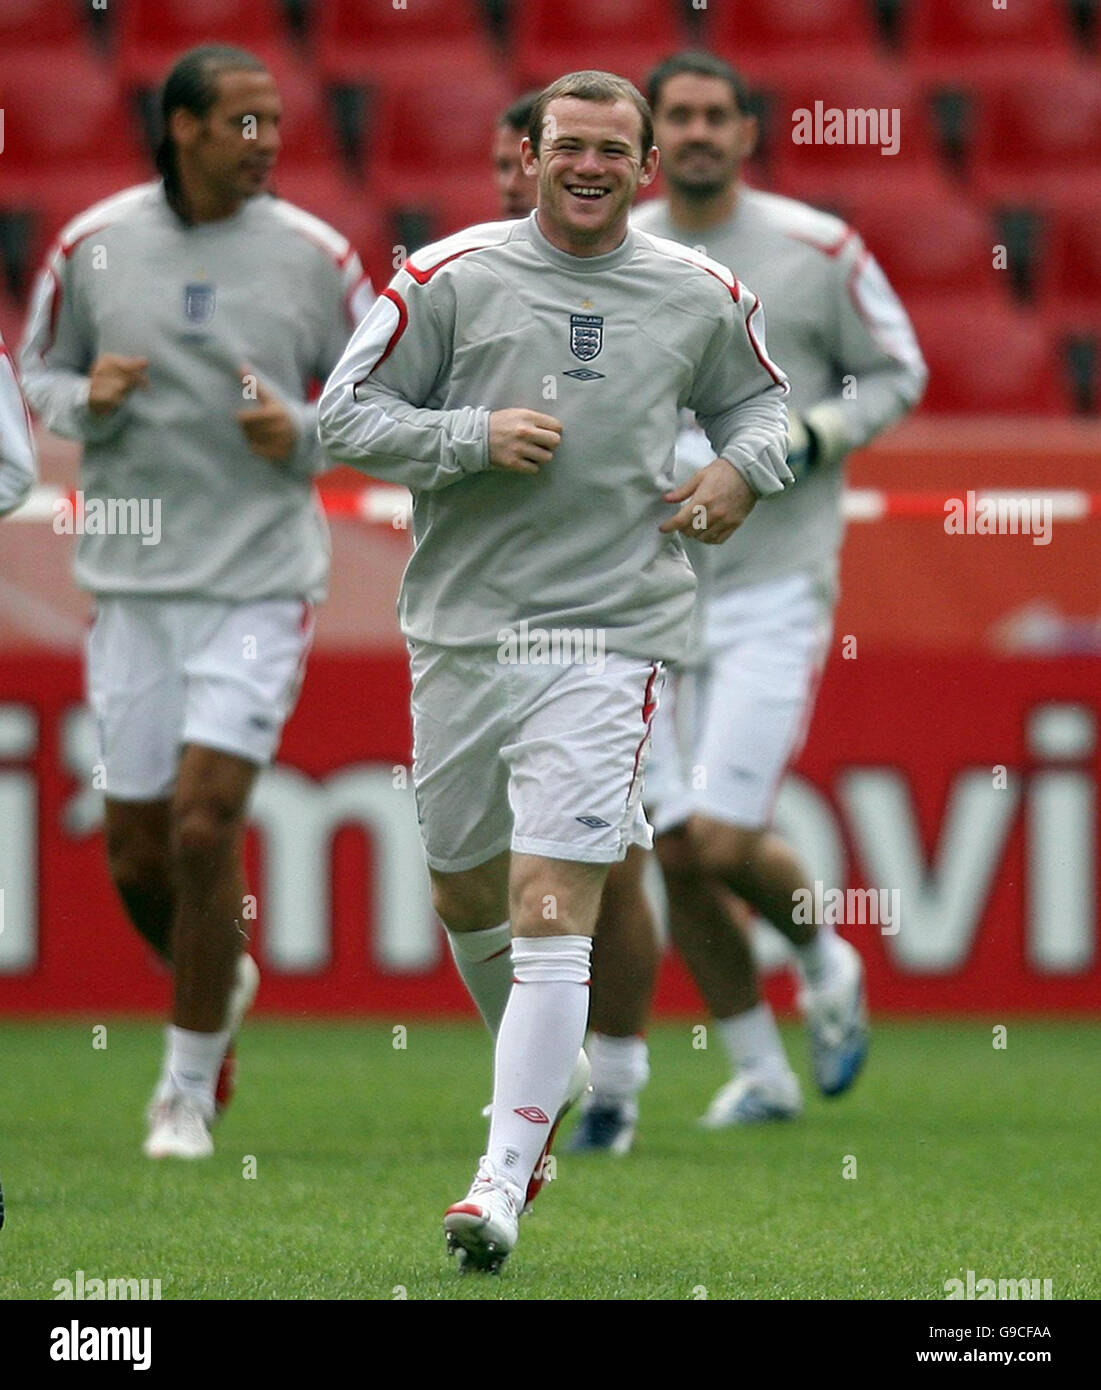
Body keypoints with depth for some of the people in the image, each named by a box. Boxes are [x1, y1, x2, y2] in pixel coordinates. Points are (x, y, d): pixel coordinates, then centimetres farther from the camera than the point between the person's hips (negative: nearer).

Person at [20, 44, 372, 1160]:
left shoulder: (313, 257, -2)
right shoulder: (93, 245, 1)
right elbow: (40, 375, 12)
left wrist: (302, 437, -14)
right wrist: (89, 400, -10)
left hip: (261, 584, -2)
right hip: (131, 584, 2)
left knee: (203, 825, -13)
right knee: (137, 851, 5)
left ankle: (190, 1088, 2)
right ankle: (221, 985, 38)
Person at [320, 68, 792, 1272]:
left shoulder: (700, 298, 7)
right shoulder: (450, 278, 0)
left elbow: (758, 400, 25)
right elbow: (345, 416, 0)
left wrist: (743, 469, 3)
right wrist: (475, 437, -14)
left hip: (608, 636, -2)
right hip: (460, 626, 2)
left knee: (548, 907, -14)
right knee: (465, 898, 14)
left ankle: (504, 1182, -16)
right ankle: (543, 1084, 43)